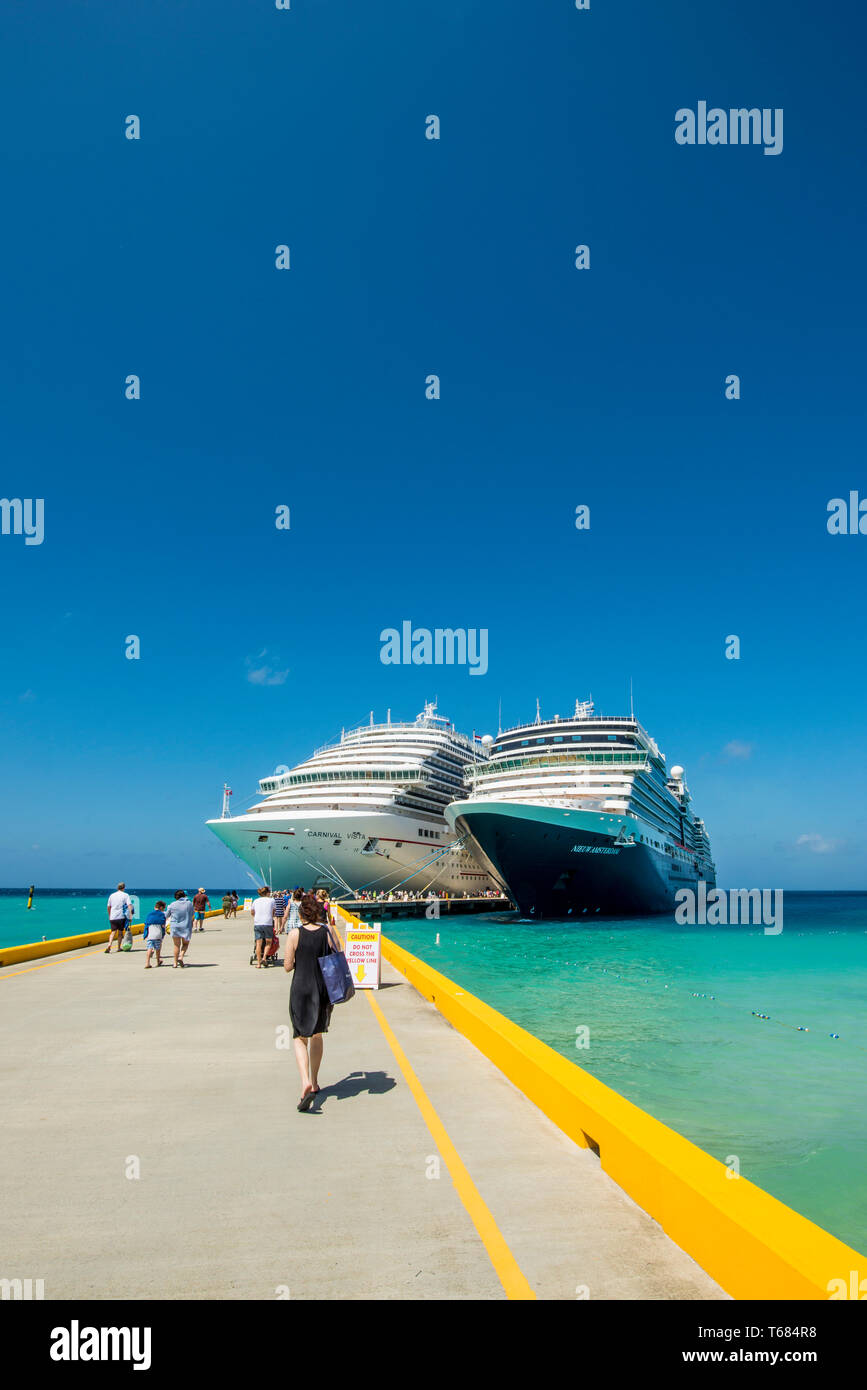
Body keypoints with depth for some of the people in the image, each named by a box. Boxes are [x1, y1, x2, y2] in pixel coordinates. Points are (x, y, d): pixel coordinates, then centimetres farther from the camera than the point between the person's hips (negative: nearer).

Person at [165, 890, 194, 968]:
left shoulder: (172, 905, -5)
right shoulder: (189, 904, -3)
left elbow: (167, 916, 7)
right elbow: (192, 913, 11)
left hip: (175, 927, 0)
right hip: (186, 927, 0)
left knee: (176, 945, 10)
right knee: (185, 943, 17)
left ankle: (175, 963, 11)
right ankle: (181, 956, -6)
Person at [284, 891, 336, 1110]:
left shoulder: (295, 934, -9)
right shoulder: (327, 931, -4)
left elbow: (288, 966, -6)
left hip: (301, 990, -3)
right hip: (323, 990, 3)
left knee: (301, 1038, 6)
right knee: (317, 1036, 21)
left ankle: (306, 1083, -15)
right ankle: (314, 1082, 29)